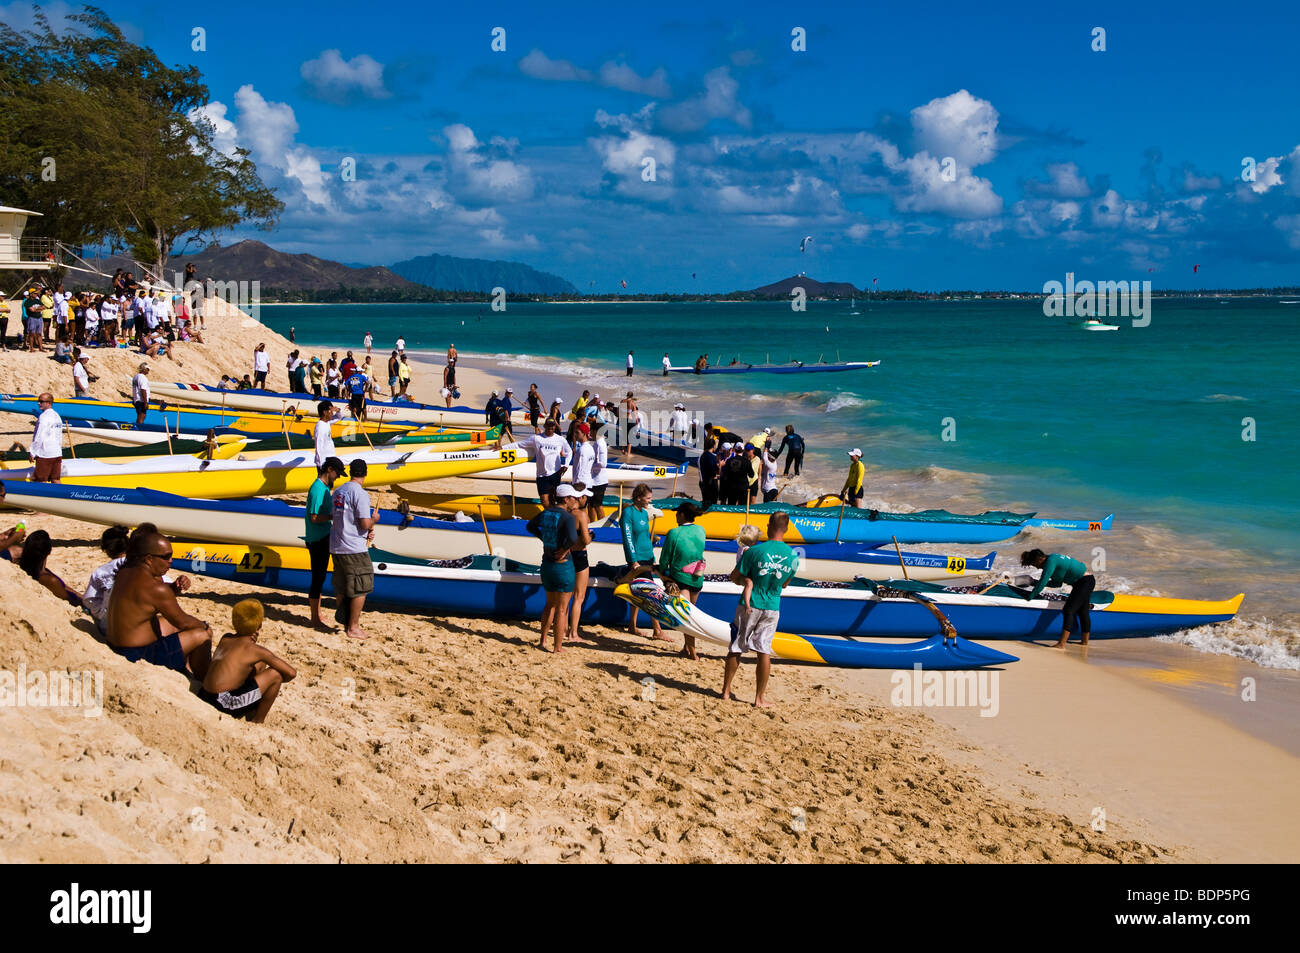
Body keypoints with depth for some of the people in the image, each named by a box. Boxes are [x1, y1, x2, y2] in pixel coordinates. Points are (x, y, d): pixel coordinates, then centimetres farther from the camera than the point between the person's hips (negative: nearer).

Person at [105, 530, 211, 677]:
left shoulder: (127, 571, 1)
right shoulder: (154, 588, -26)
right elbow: (182, 622, -16)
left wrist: (175, 587, -3)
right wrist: (202, 625, 4)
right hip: (137, 653, -10)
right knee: (204, 634, -4)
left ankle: (187, 667, 33)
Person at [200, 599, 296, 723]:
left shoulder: (225, 638, 12)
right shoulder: (256, 650, -7)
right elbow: (291, 672, -7)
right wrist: (276, 681, 17)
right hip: (223, 705, -9)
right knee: (275, 673, -2)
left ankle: (251, 712, 23)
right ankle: (257, 722, 8)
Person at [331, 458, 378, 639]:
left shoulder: (337, 492, 12)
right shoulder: (360, 494, -14)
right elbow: (365, 524, -19)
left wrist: (367, 530, 12)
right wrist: (374, 520, 3)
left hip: (336, 548, 8)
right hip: (355, 549, -8)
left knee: (341, 588, 17)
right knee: (360, 589, 2)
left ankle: (343, 619, 23)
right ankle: (353, 627, 4)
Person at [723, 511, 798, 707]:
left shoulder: (755, 551, -14)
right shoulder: (793, 556, -3)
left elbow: (735, 577, -7)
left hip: (750, 606, -2)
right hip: (772, 608, 2)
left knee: (736, 649, 10)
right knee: (764, 652, 8)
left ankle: (726, 691, 19)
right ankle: (760, 698, 10)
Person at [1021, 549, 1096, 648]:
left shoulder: (1050, 561, -16)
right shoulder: (1054, 558, 13)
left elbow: (1042, 583, -18)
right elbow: (1057, 583, 17)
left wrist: (1030, 596, -9)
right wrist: (1037, 583, 12)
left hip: (1084, 581, -10)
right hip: (1088, 580, 10)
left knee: (1068, 611, -14)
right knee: (1083, 612, 18)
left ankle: (1061, 644, -20)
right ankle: (1085, 641, 29)